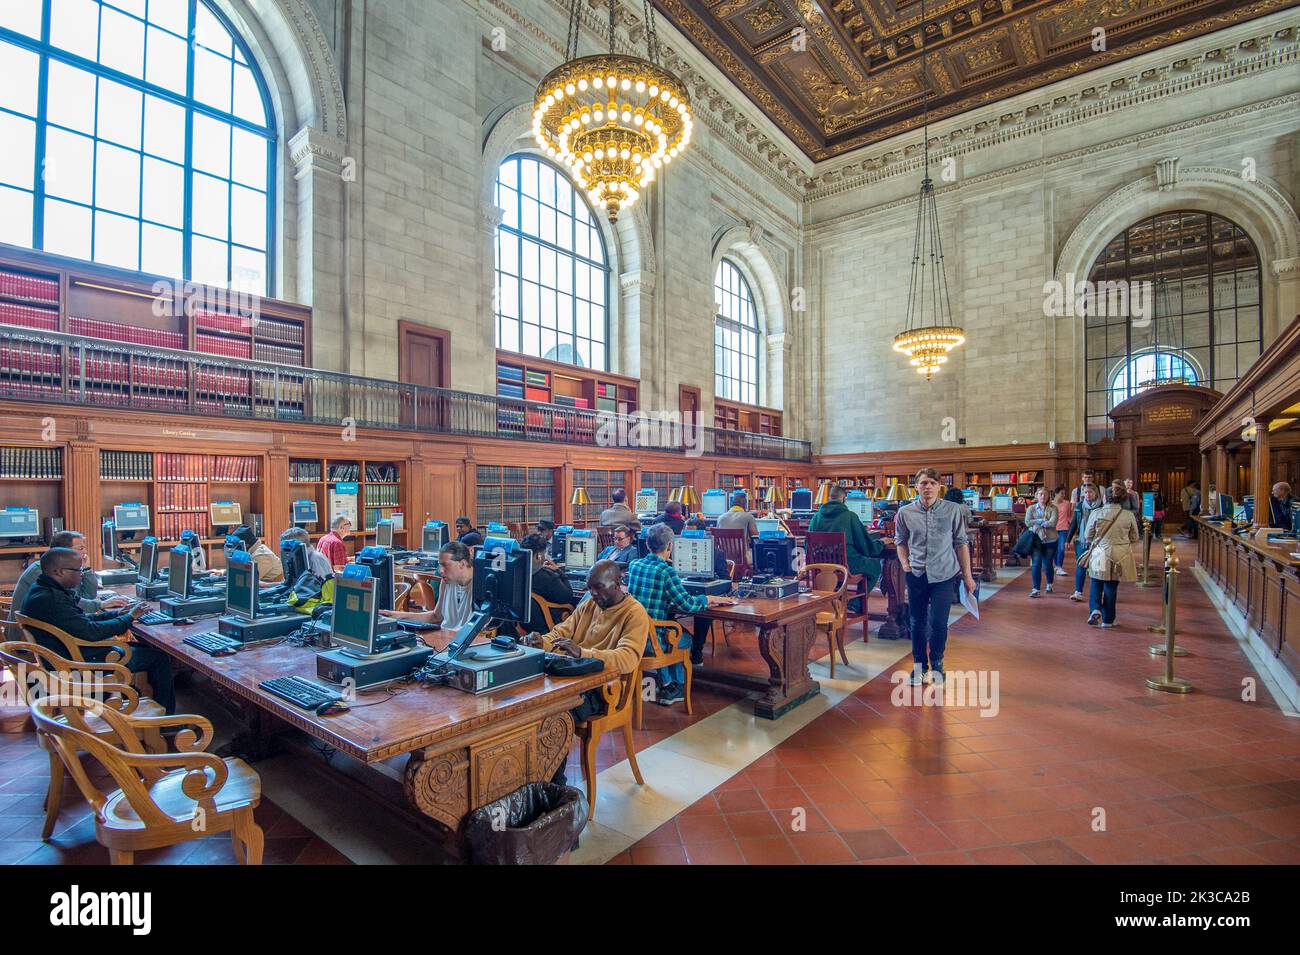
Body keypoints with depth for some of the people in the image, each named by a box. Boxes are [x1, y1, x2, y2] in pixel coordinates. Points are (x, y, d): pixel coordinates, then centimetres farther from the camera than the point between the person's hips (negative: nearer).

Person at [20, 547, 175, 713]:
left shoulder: (43, 591, 7)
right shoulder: (49, 599, -27)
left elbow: (81, 620, 16)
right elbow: (90, 631, -28)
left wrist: (117, 614, 6)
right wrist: (129, 618, -15)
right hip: (83, 662, -11)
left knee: (148, 646, 17)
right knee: (159, 657, -6)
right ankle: (165, 715, 9)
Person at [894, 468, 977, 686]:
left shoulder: (953, 510, -3)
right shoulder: (905, 513, -1)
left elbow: (961, 543, 1)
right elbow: (901, 542, 12)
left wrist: (967, 575, 2)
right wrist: (904, 563, -3)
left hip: (944, 576, -1)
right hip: (916, 576, 1)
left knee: (938, 623, -5)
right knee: (918, 623, 10)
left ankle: (936, 664, 22)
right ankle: (919, 665, 29)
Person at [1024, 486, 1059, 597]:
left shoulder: (1053, 508, 1)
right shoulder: (1031, 508, 6)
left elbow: (1053, 523, -14)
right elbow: (1027, 522, -7)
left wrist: (1036, 523, -12)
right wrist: (1042, 520, -13)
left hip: (1050, 540, 0)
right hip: (1036, 540, 0)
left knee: (1048, 564, 11)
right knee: (1036, 564, -8)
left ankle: (1049, 585, 35)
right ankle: (1036, 589, -5)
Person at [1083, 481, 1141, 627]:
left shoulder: (1096, 513, -11)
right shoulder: (1129, 515, -8)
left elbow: (1087, 536, -1)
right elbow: (1135, 539, 5)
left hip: (1100, 555, -1)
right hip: (1119, 557, 1)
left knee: (1096, 584, 18)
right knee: (1111, 587, 12)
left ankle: (1095, 609, -2)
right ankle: (1107, 620, 19)